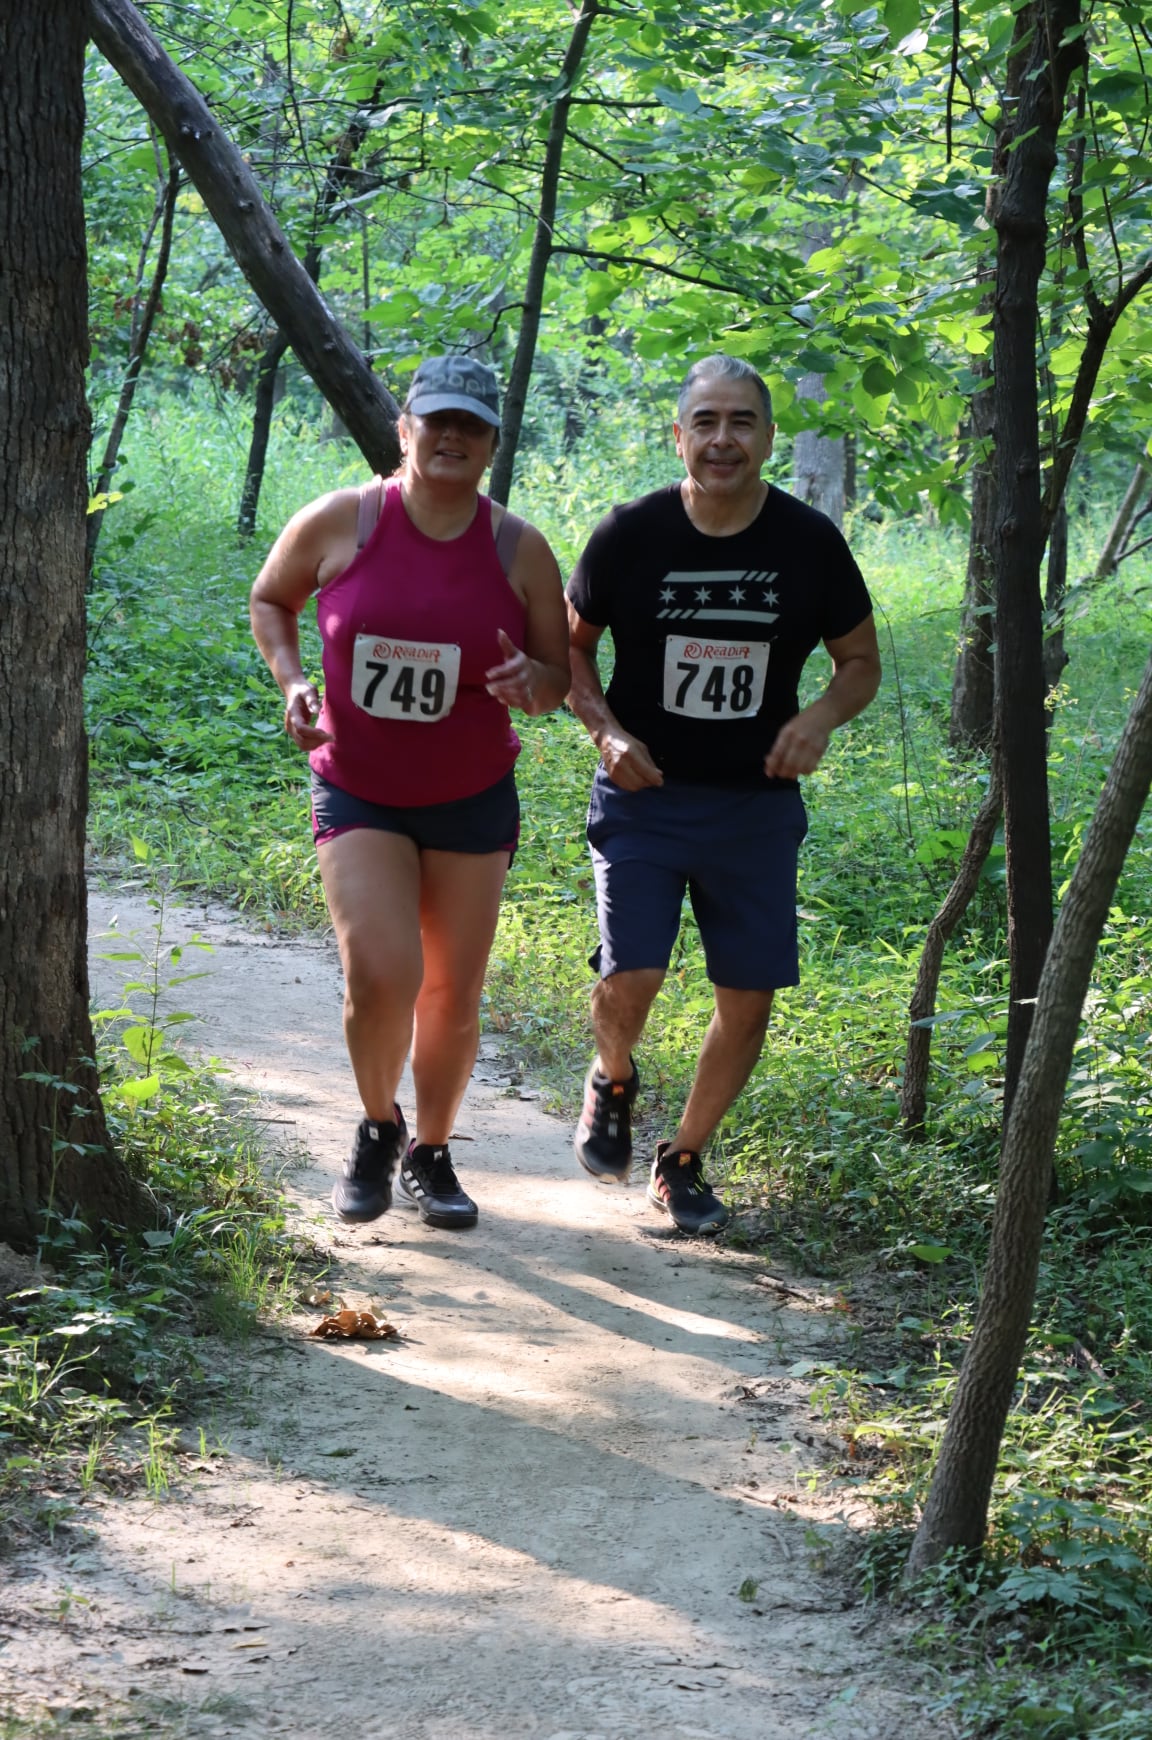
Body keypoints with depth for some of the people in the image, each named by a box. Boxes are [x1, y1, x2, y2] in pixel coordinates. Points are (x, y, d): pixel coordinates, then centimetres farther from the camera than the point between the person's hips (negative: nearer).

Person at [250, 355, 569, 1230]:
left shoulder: (519, 549, -7)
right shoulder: (340, 523, -9)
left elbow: (561, 675, 1)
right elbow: (270, 599, 9)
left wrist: (530, 681, -23)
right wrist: (292, 680, -8)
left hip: (472, 799, 2)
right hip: (357, 795, -2)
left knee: (453, 994, 6)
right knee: (381, 972, -18)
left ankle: (430, 1154, 29)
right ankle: (378, 1127, 11)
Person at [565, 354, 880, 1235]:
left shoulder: (809, 542, -4)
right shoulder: (630, 535, -7)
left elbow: (862, 660, 7)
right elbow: (571, 644, 6)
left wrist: (822, 716, -14)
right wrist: (608, 731, -11)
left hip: (757, 804, 2)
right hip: (645, 794, -2)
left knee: (748, 1000, 2)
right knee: (630, 980, -17)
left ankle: (684, 1161, 25)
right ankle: (613, 1080, 20)